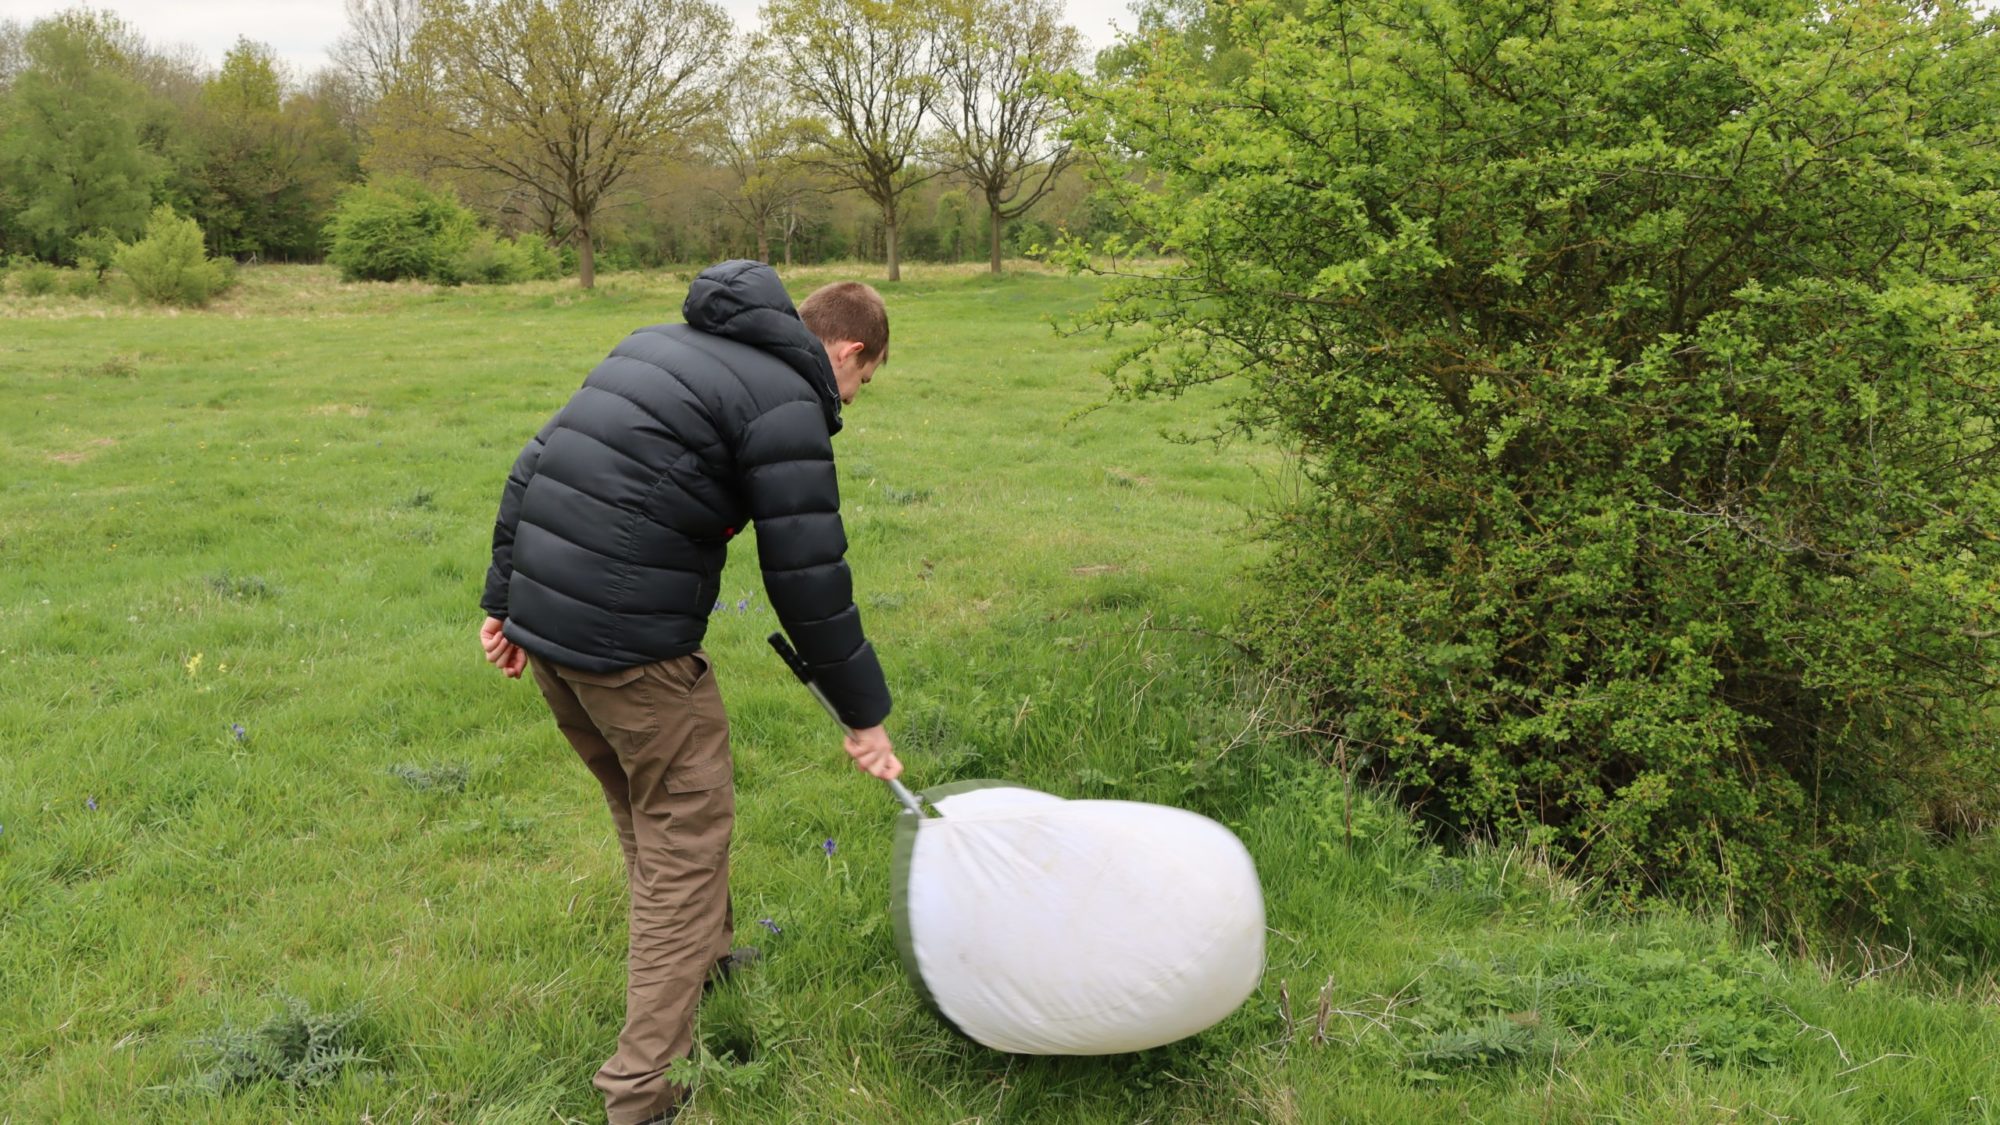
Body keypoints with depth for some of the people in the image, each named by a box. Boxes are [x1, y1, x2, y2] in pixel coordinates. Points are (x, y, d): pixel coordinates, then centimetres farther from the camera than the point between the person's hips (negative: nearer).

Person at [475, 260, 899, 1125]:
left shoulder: (657, 344, 18)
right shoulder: (785, 399, -8)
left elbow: (532, 468, 18)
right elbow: (807, 576, -10)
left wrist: (505, 600, 21)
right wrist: (863, 713, -1)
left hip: (543, 628, 9)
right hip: (634, 650, -8)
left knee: (645, 812, 26)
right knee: (687, 846, 5)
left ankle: (701, 963, 45)